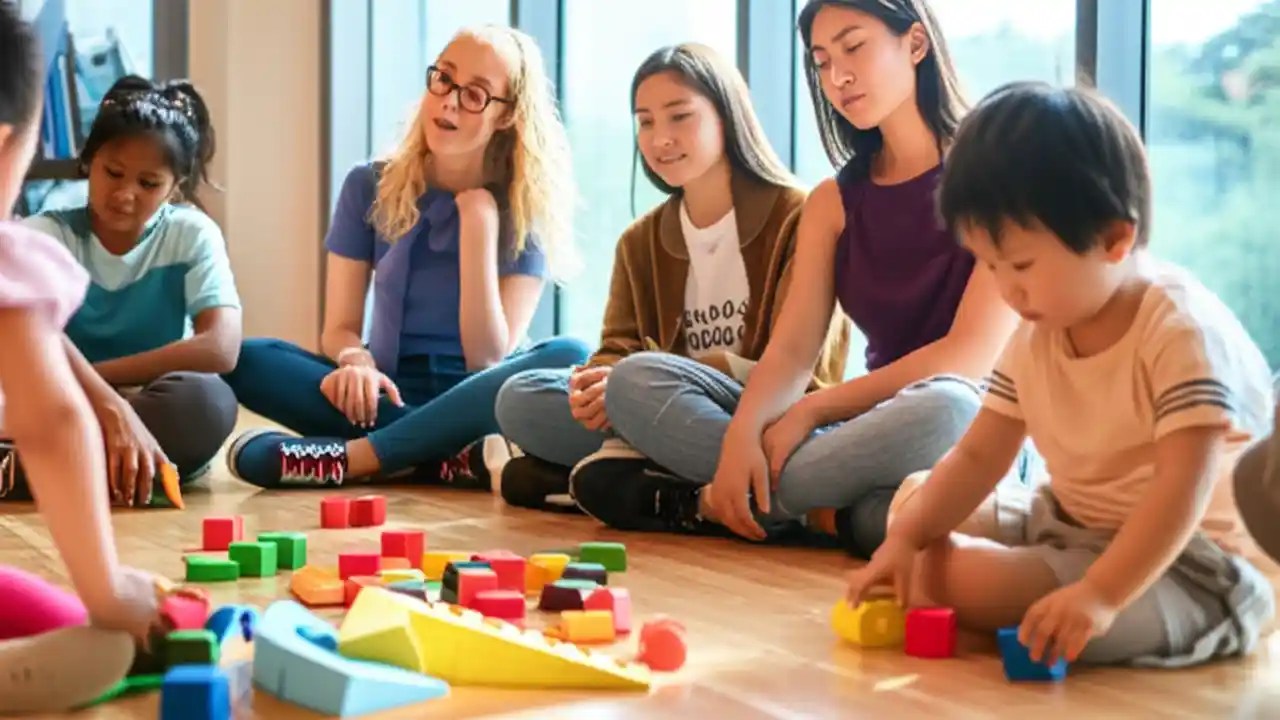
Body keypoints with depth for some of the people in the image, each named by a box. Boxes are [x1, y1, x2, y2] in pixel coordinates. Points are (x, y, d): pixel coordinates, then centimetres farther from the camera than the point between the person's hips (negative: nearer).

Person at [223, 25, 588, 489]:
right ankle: (454, 458, -33)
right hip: (390, 394, 2)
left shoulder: (528, 212, -3)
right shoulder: (371, 187, 3)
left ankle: (351, 457, -35)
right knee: (250, 361, -24)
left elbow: (489, 358, -11)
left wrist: (479, 223, -16)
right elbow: (340, 327, 1)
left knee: (568, 359, -33)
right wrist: (356, 361, -24)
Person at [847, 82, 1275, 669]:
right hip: (1071, 524, 9)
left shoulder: (1183, 331, -24)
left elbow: (1183, 488, -31)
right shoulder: (1037, 335, 1)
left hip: (1182, 556, -9)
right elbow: (978, 455, 3)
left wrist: (1100, 594, -43)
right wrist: (907, 538, -13)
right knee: (914, 501, 19)